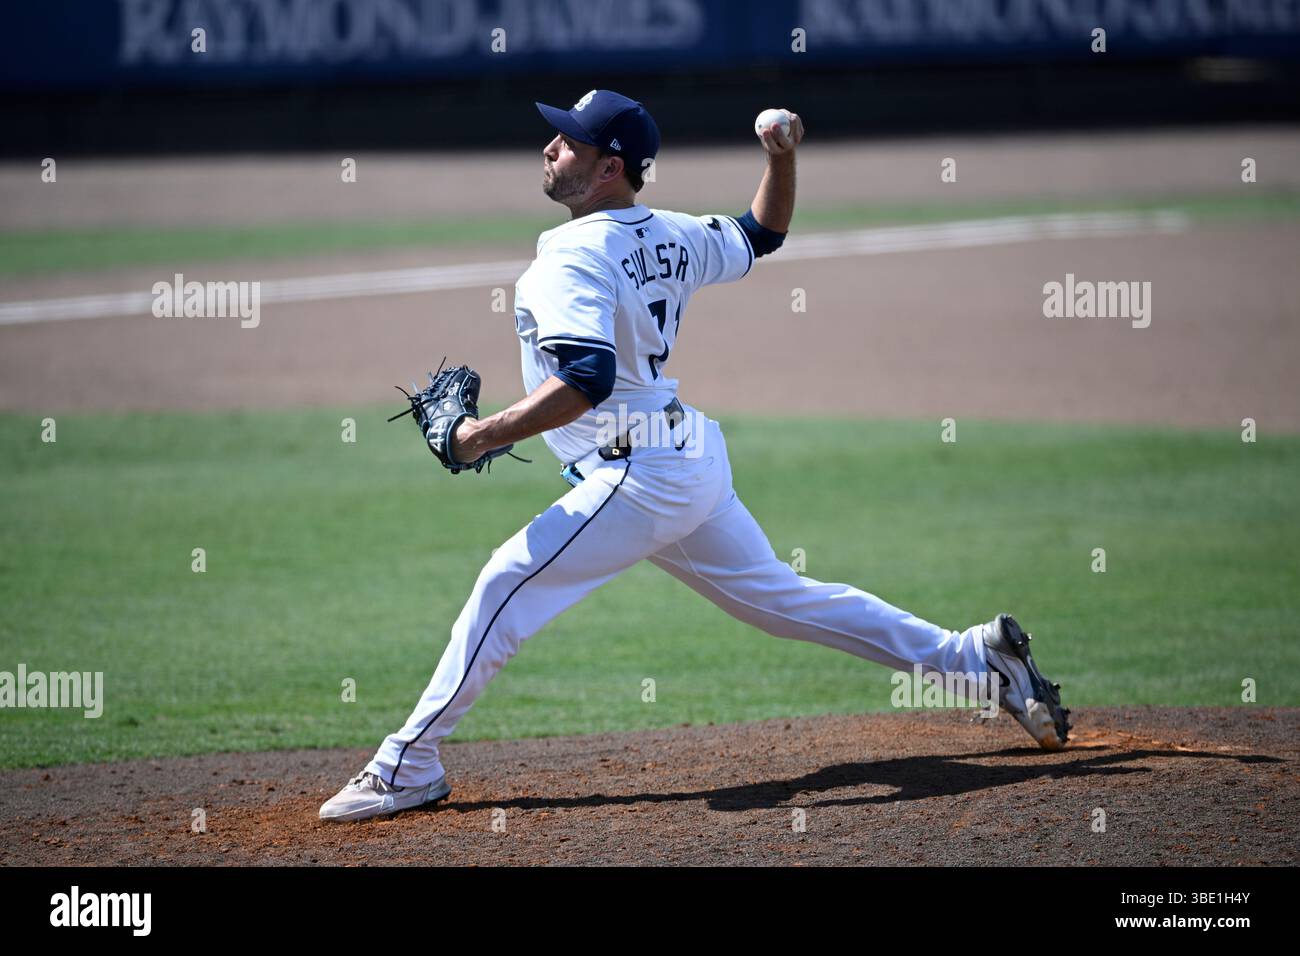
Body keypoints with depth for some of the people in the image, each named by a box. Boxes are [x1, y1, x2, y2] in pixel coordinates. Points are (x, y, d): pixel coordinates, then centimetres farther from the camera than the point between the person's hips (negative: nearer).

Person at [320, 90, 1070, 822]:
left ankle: (409, 767, -9)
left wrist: (487, 434, -24)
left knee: (505, 589, -8)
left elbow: (587, 379, -30)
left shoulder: (572, 258, -17)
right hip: (694, 456, 9)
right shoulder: (670, 237, 10)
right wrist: (783, 158, 13)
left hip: (636, 479, -9)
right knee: (782, 598, 18)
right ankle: (975, 655, 20)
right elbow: (763, 235, 27)